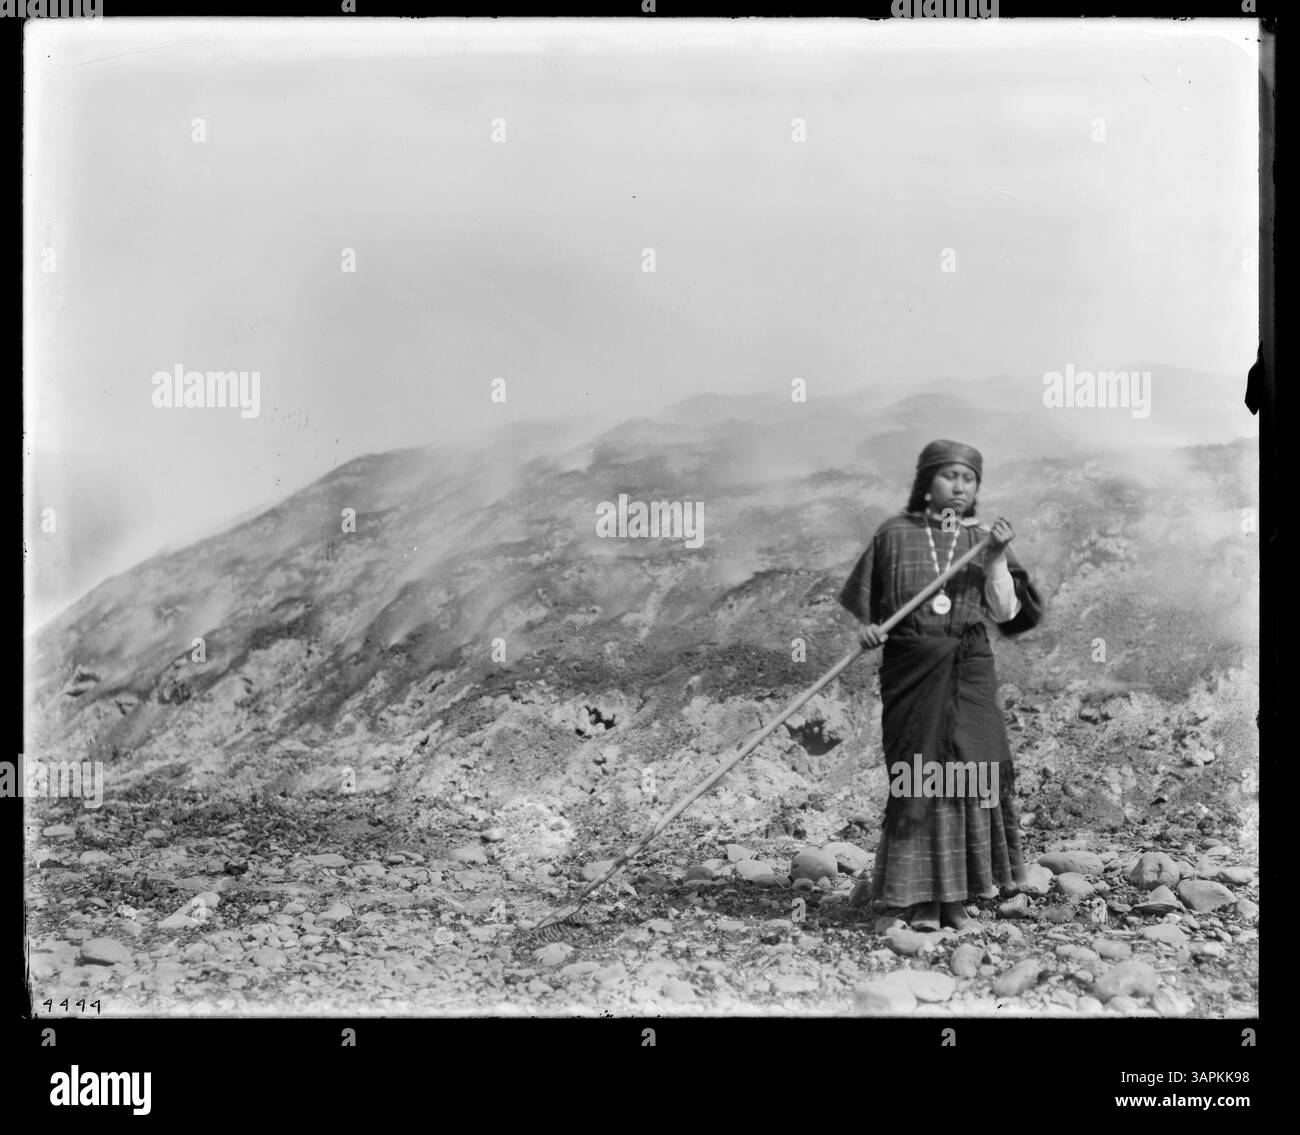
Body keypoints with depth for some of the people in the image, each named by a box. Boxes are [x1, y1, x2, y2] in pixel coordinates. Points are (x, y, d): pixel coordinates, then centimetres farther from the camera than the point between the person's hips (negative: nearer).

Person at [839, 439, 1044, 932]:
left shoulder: (982, 539, 7)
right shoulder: (895, 534, 4)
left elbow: (1005, 613, 0)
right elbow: (863, 601, 8)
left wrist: (996, 558, -11)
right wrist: (867, 628, -12)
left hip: (969, 671, 1)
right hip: (911, 669, -1)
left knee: (973, 771, -4)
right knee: (919, 776, 0)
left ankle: (957, 893, 9)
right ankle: (922, 897, 9)